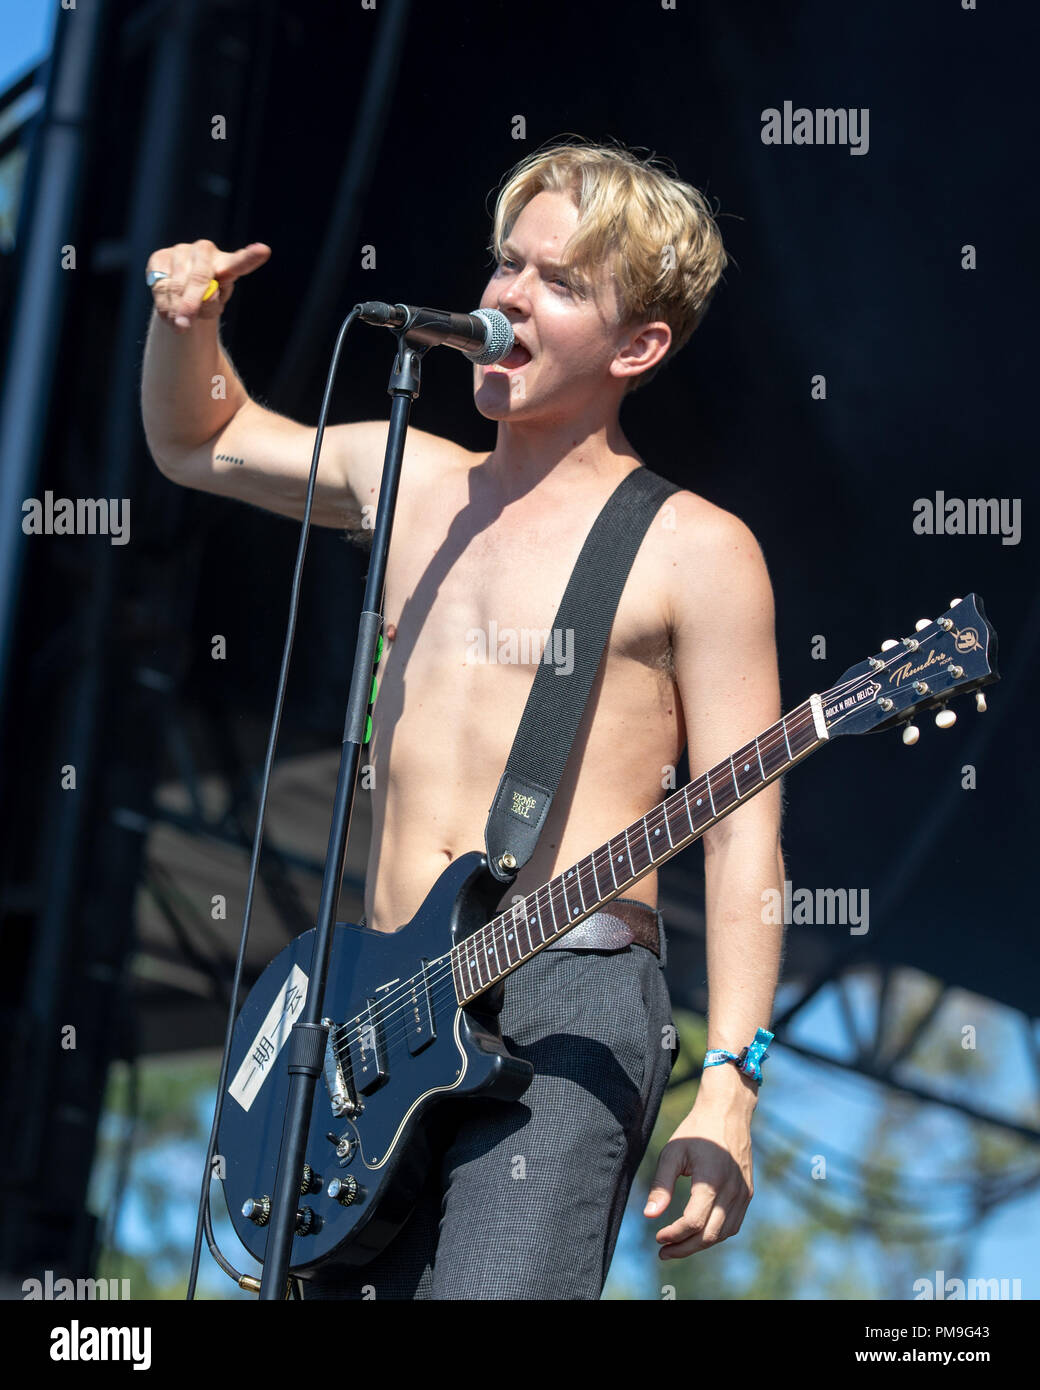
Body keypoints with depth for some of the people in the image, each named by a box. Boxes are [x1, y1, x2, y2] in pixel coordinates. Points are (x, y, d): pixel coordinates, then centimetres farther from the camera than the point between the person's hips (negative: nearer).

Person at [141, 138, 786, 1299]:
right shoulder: (411, 482, 16)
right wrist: (187, 318, 11)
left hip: (567, 1002, -6)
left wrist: (727, 1090, -14)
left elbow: (744, 835, -5)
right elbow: (193, 441, 32)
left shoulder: (691, 550, -1)